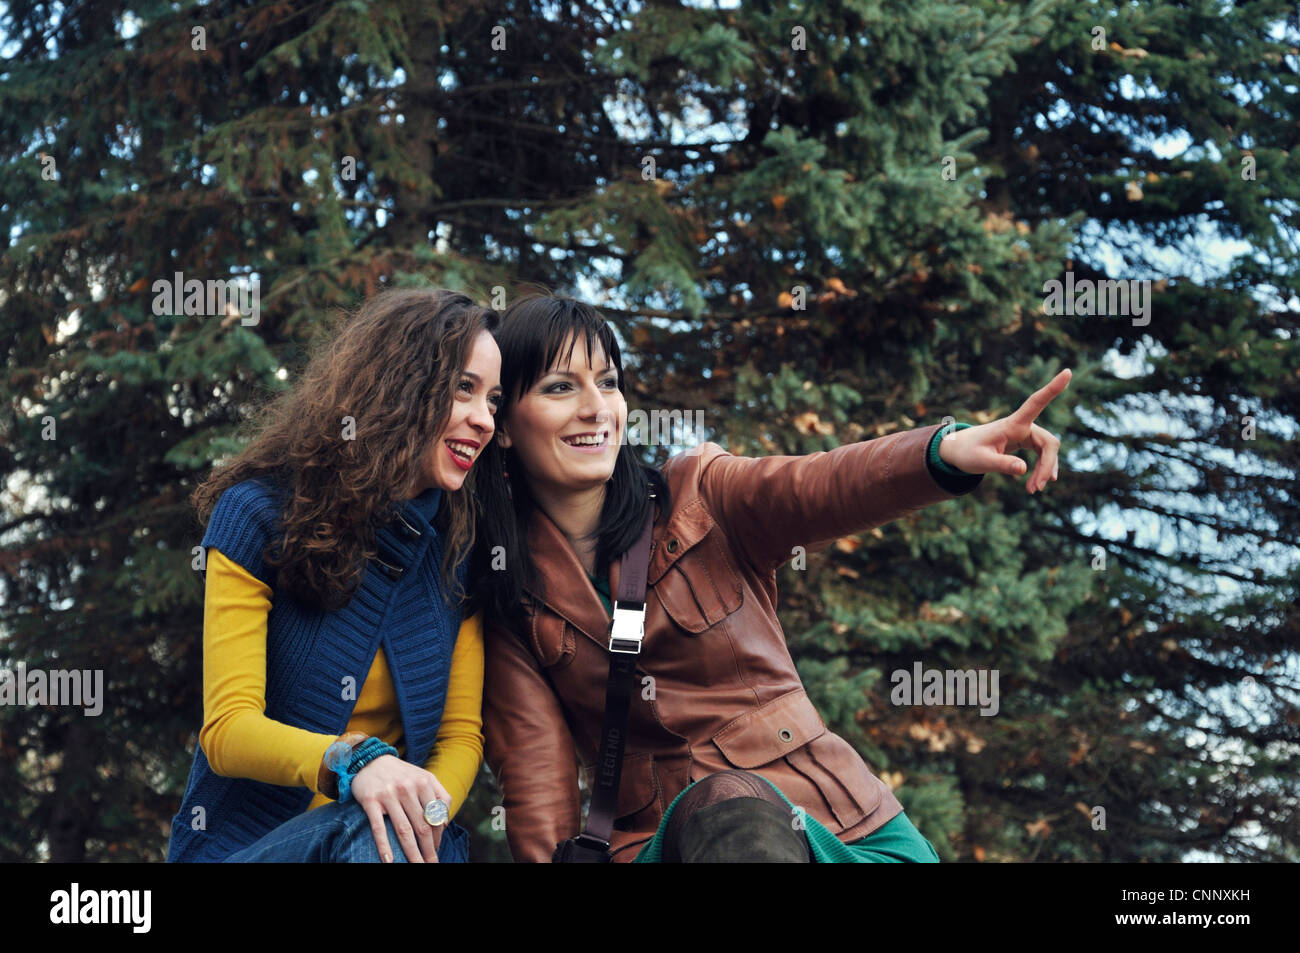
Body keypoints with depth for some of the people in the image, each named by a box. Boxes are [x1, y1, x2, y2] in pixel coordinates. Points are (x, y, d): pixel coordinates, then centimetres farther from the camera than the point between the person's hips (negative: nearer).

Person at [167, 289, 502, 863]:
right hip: (247, 841, -3)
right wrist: (353, 760, -32)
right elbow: (228, 729, -11)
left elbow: (460, 733, 5)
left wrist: (427, 815, -19)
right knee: (366, 833, -36)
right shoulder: (261, 515, -4)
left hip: (401, 838, 3)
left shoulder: (462, 548, 7)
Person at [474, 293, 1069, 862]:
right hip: (653, 840, -2)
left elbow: (816, 486, -18)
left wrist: (947, 452, -39)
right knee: (726, 806, -32)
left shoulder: (699, 496, 2)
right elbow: (535, 773, -2)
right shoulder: (507, 593, 5)